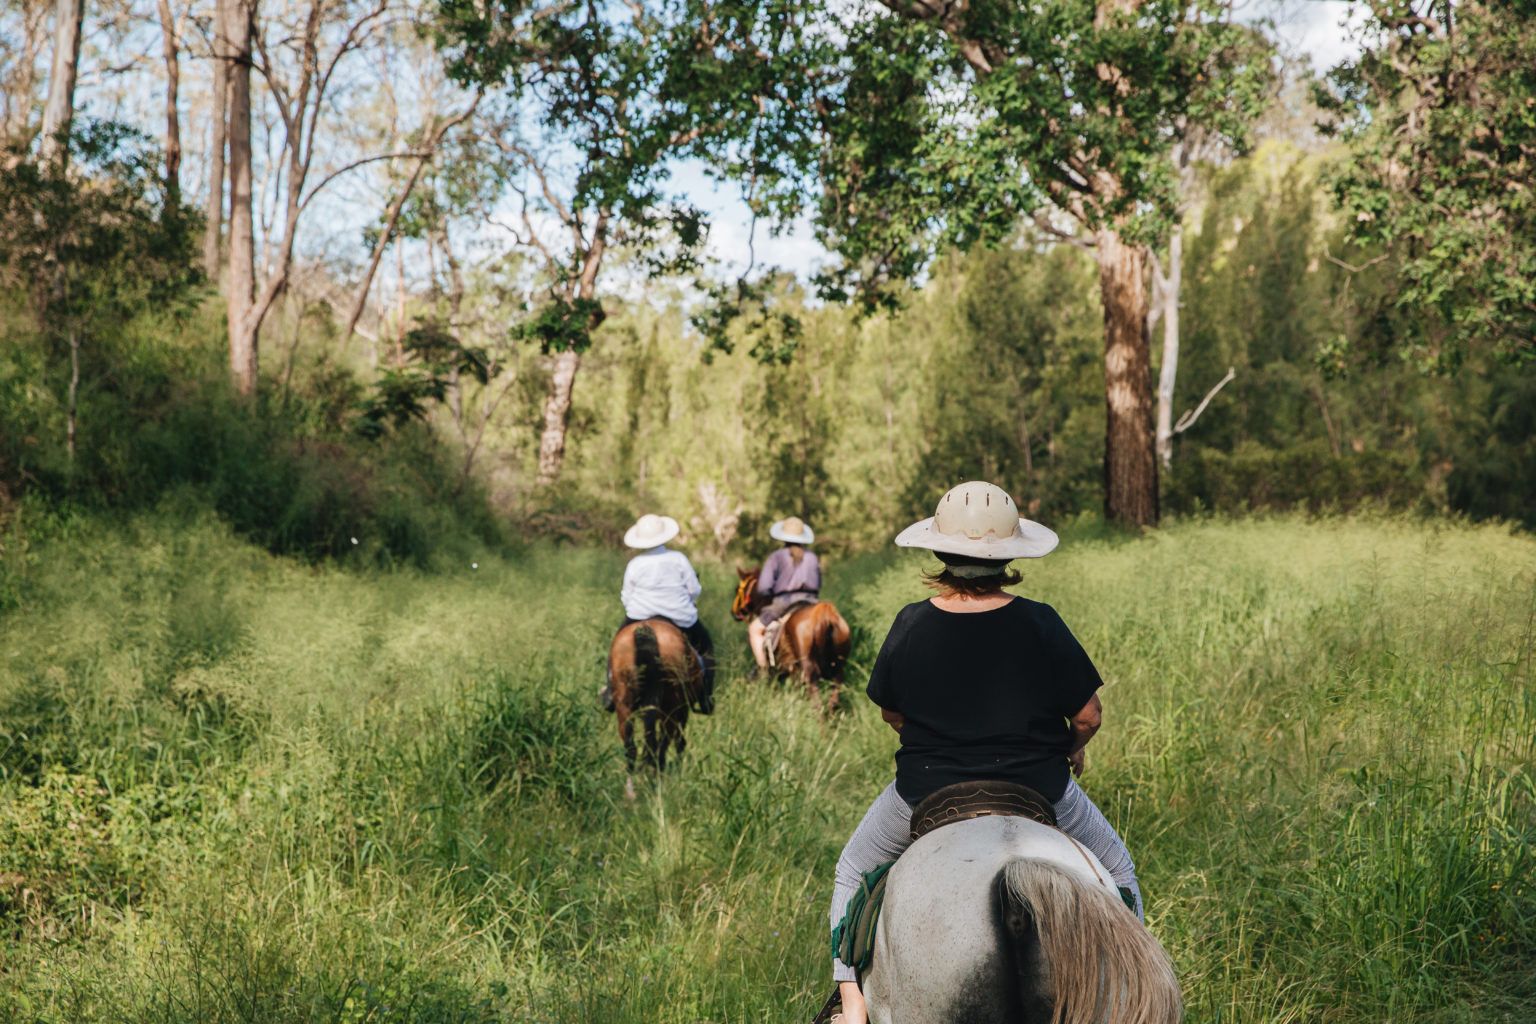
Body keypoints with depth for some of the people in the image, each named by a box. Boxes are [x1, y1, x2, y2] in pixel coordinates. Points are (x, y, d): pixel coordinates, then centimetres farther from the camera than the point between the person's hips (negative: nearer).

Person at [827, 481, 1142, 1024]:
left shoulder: (910, 624, -12)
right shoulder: (1039, 624, -16)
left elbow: (890, 712, 2)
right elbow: (1088, 717, -8)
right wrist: (1068, 753, 15)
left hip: (924, 794, 1)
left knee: (854, 871, 27)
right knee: (1116, 871, 28)